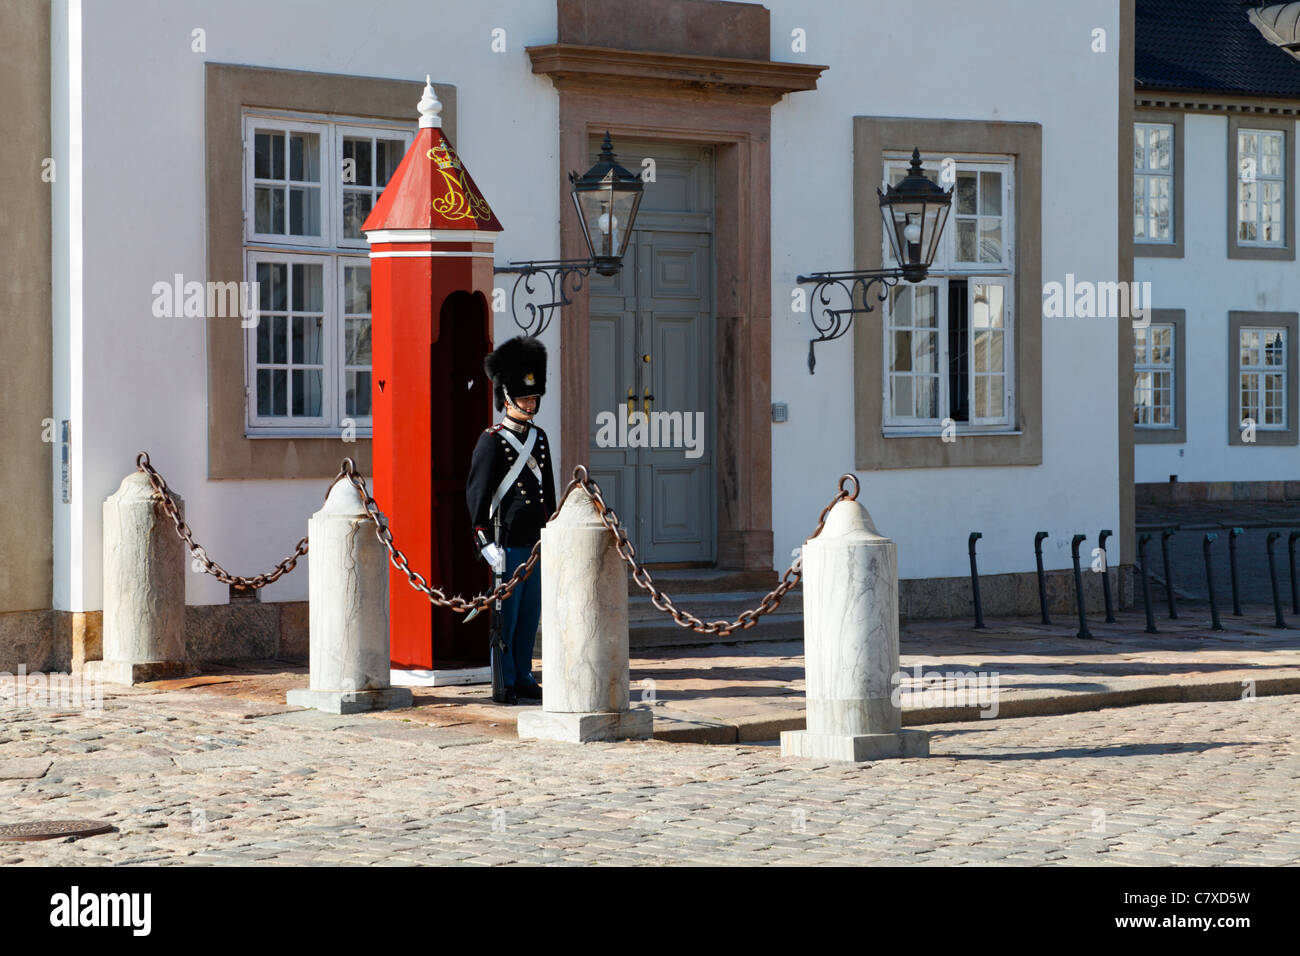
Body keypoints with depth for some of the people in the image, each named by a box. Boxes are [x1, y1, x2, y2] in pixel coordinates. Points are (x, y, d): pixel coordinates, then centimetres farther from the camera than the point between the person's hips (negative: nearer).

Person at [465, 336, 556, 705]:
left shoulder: (539, 439, 13)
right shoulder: (492, 442, -8)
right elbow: (477, 494, -11)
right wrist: (486, 543, -16)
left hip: (535, 543, 7)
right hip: (506, 544, -7)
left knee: (530, 613, 10)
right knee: (505, 614, -3)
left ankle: (523, 678, 18)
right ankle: (504, 684, 3)